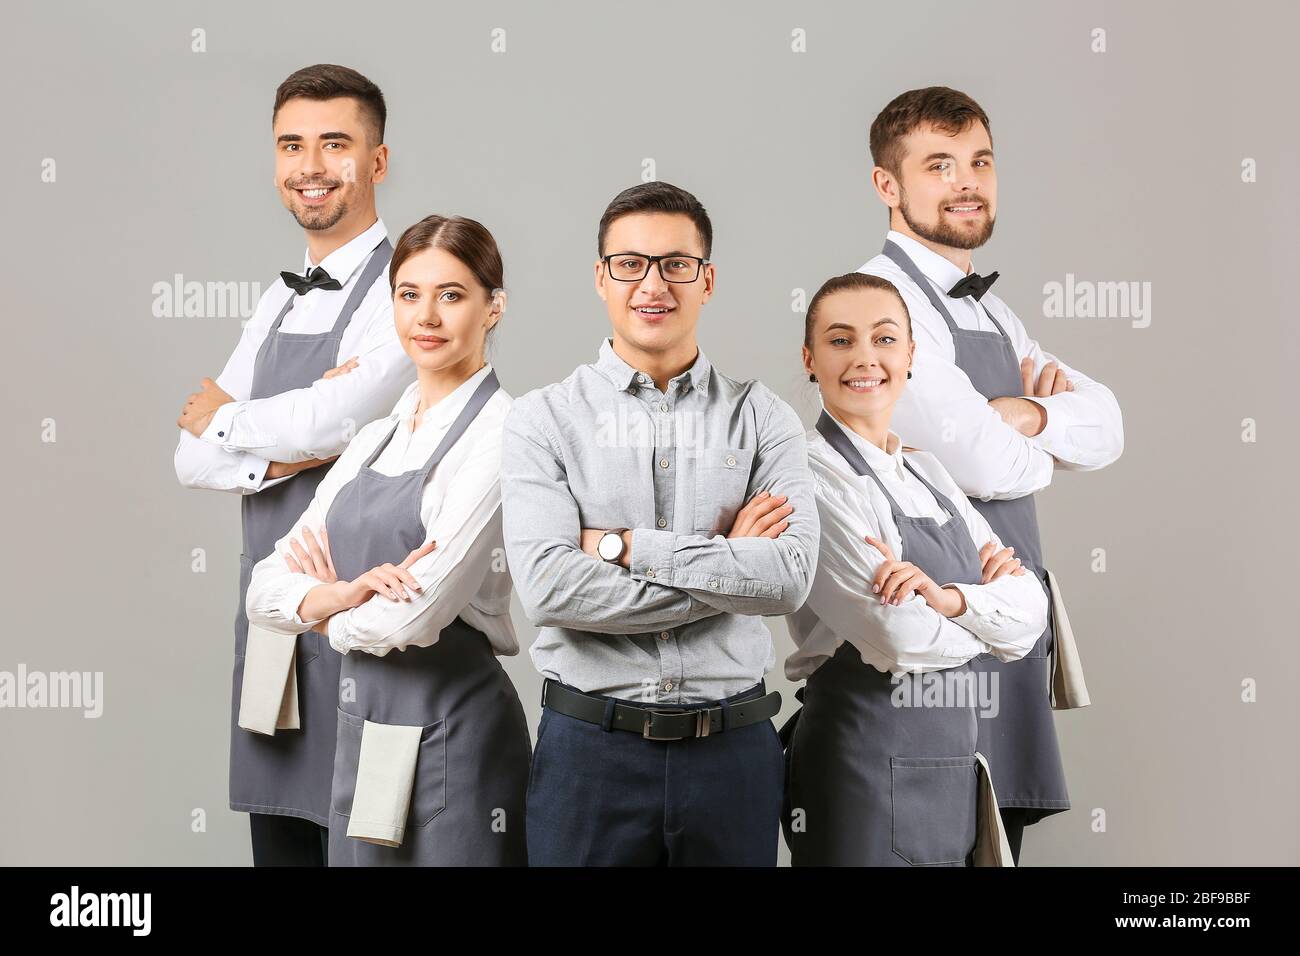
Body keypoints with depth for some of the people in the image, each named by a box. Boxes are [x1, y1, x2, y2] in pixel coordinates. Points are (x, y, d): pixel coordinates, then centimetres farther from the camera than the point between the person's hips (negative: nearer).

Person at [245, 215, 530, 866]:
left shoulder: (500, 437, -12)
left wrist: (322, 607, 0)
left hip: (450, 734, -7)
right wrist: (346, 593, -15)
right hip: (360, 731, 7)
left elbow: (412, 617, -20)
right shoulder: (376, 439, 11)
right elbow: (266, 590, 6)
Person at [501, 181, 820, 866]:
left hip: (732, 749, 1)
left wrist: (624, 545, -13)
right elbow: (547, 587, -14)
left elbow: (789, 576, -11)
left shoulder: (762, 419, 3)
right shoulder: (543, 419, -1)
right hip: (588, 749, -1)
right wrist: (726, 564, -11)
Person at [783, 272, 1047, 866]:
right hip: (862, 764, -7)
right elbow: (899, 639, -21)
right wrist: (986, 607, -2)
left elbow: (1030, 613, 2)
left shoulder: (929, 475, 12)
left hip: (952, 765, 7)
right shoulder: (812, 477, -12)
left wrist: (947, 596, -17)